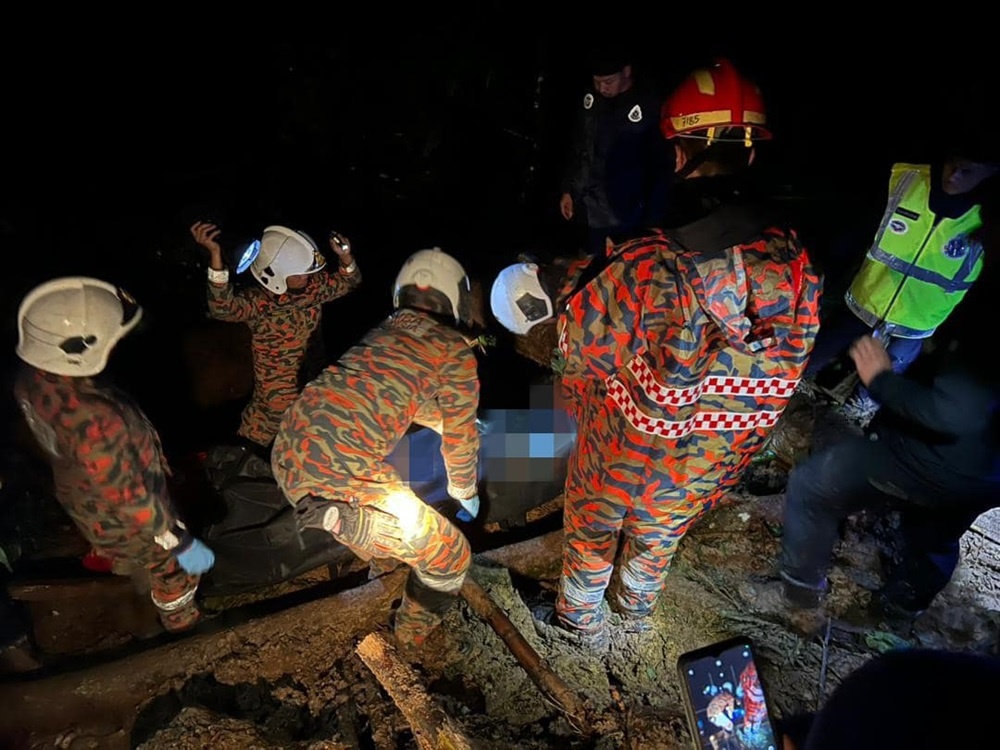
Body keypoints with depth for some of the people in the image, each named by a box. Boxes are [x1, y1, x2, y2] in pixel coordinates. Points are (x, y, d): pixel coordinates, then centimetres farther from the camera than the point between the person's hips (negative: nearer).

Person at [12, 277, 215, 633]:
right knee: (172, 568, 23)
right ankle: (183, 620, 50)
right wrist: (182, 544, -22)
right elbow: (129, 498, -34)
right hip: (122, 519, -7)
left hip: (81, 497, 7)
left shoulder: (31, 379, -19)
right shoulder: (93, 419, -46)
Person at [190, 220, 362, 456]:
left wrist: (345, 256, -16)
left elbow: (347, 282, 6)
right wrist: (215, 253, -54)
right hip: (277, 392, -5)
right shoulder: (258, 302, -25)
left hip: (314, 382, 6)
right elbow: (224, 307, -43)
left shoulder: (313, 286, -8)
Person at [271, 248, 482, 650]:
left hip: (286, 458, 9)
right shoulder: (456, 349, 0)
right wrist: (466, 492, 31)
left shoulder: (384, 331, 21)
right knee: (451, 556, 9)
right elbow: (460, 436, 11)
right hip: (343, 480, -8)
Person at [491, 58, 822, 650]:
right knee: (660, 534, 33)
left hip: (626, 448, -4)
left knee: (591, 531, 26)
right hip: (714, 463, 4)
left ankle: (581, 620, 51)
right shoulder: (795, 261, -20)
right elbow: (789, 363, -4)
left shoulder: (645, 268, -35)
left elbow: (581, 346, -18)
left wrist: (561, 291, 0)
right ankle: (638, 606, 60)